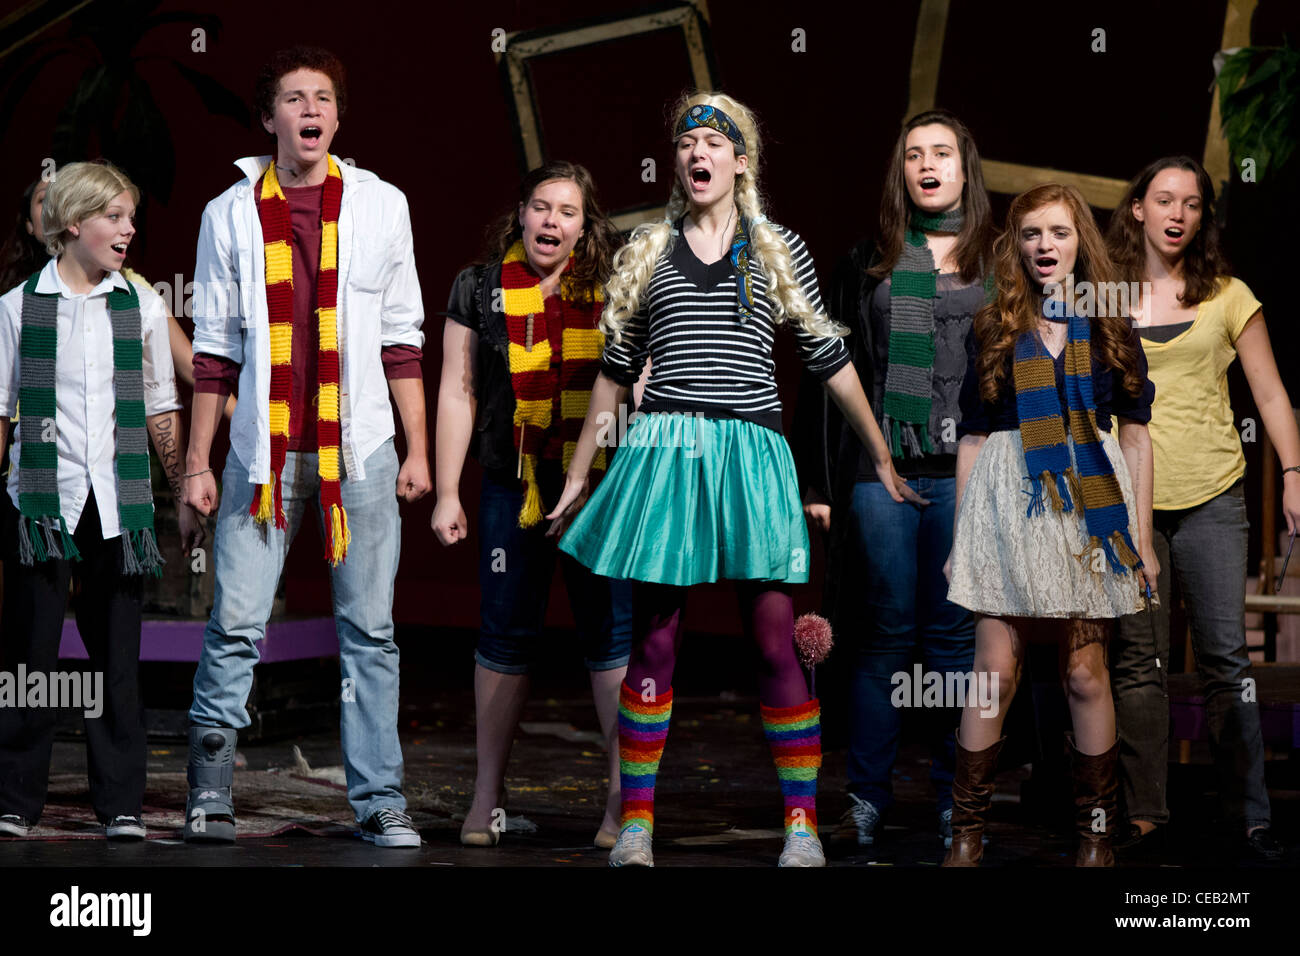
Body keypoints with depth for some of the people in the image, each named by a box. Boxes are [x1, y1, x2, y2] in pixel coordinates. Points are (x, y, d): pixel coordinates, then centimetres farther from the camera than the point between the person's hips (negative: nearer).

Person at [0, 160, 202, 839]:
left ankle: (121, 803, 10)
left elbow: (162, 410, 12)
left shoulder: (142, 306, 8)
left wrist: (184, 497, 10)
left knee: (116, 652, 3)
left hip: (117, 501, 1)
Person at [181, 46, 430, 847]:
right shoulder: (231, 214, 6)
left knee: (369, 629, 2)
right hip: (263, 450, 0)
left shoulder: (381, 205, 7)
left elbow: (402, 338, 9)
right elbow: (216, 350, 8)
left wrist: (418, 449, 5)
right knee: (236, 622, -4)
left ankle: (381, 800, 6)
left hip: (361, 449, 0)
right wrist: (198, 462, 5)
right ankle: (210, 794, 5)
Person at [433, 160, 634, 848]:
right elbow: (457, 392, 7)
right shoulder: (479, 291, 8)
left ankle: (626, 795, 5)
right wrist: (446, 493, 3)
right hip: (513, 487, 0)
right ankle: (487, 796, 15)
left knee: (611, 631, -3)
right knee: (506, 634, 4)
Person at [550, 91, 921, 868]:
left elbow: (830, 359, 13)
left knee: (776, 638, -5)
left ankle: (803, 825, 2)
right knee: (656, 638, 1)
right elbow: (616, 371, 18)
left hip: (751, 449, -1)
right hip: (664, 448, 1)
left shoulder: (780, 249, 10)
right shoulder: (647, 251, 13)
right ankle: (636, 824, 8)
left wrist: (884, 460, 13)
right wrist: (578, 476, 19)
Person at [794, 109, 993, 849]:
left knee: (954, 635, 3)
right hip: (880, 472, 0)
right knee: (885, 635, 3)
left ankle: (956, 802, 11)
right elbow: (826, 374, 9)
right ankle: (868, 799, 11)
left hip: (965, 473, 0)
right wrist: (819, 481, 3)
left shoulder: (999, 262, 9)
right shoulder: (865, 263, 10)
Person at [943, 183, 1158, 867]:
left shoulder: (1111, 328, 8)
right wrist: (959, 538, 5)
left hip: (1090, 503, 0)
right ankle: (967, 832, 4)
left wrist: (1142, 533, 3)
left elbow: (1136, 431, 8)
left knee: (1085, 674, 1)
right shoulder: (994, 329, 7)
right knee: (995, 671, -4)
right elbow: (973, 435, 8)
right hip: (1008, 499, 0)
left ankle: (1097, 835, 12)